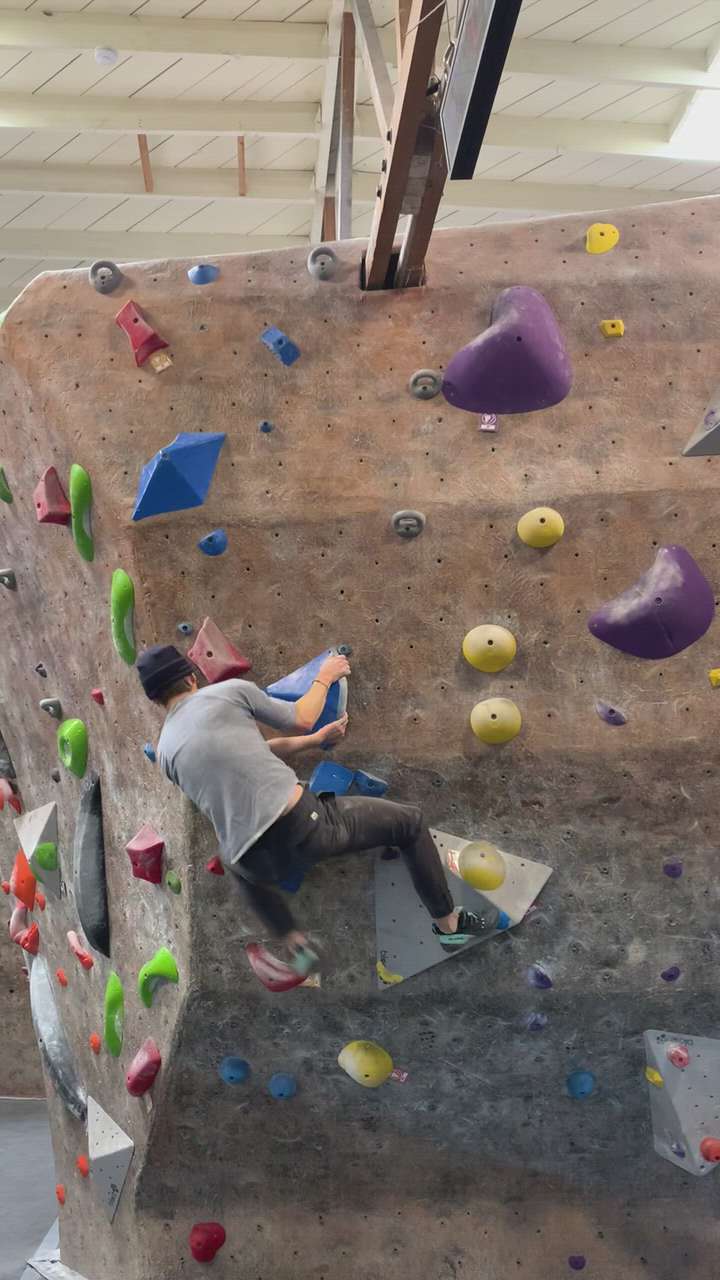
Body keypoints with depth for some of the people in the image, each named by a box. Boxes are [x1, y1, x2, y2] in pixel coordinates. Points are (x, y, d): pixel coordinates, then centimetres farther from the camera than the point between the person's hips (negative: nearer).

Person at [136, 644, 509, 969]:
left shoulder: (166, 750, 13)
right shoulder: (228, 691, -2)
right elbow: (300, 719, 11)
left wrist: (315, 739, 31)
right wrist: (325, 678, 29)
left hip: (259, 863, 5)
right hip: (302, 822, -4)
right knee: (409, 822, 18)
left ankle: (296, 945, 38)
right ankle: (450, 924, 29)